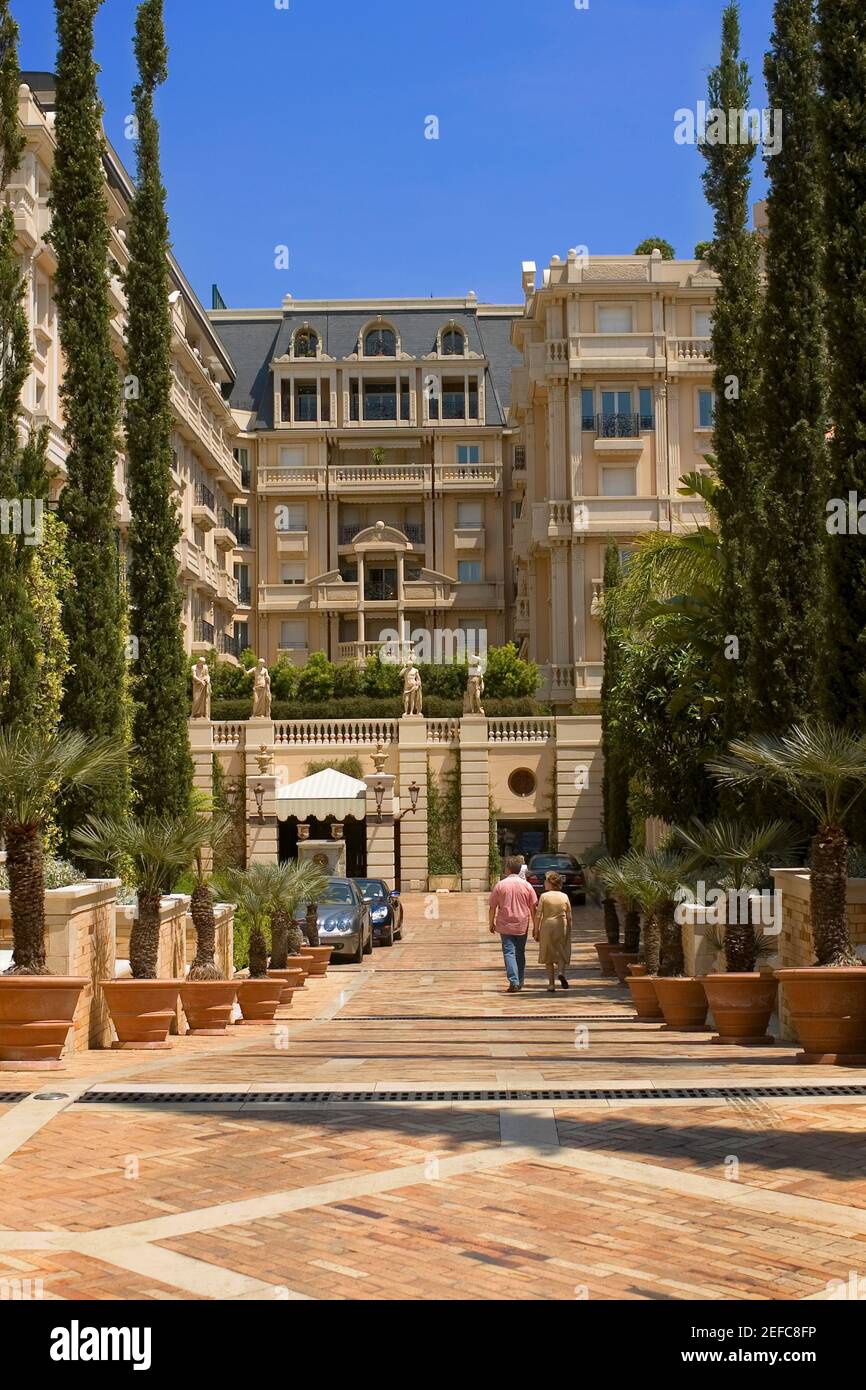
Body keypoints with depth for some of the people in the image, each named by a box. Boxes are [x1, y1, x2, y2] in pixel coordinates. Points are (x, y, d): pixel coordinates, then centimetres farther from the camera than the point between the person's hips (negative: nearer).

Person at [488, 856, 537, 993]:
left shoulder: (500, 885, -5)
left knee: (509, 953, -2)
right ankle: (520, 982, 22)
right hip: (522, 925, 2)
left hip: (505, 925, -2)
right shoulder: (527, 885, 0)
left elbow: (492, 907, -1)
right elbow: (533, 908, 1)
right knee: (520, 953, 15)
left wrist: (492, 923, 10)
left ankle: (513, 982, -15)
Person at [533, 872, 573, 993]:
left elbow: (538, 916, -9)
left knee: (549, 957, 9)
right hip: (562, 927, 1)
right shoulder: (564, 896, 1)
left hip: (547, 926, -1)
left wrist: (536, 931, 0)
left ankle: (551, 984, 8)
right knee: (562, 954, 12)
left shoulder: (544, 896, -7)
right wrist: (569, 932, 11)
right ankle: (561, 972, -18)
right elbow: (569, 917, 3)